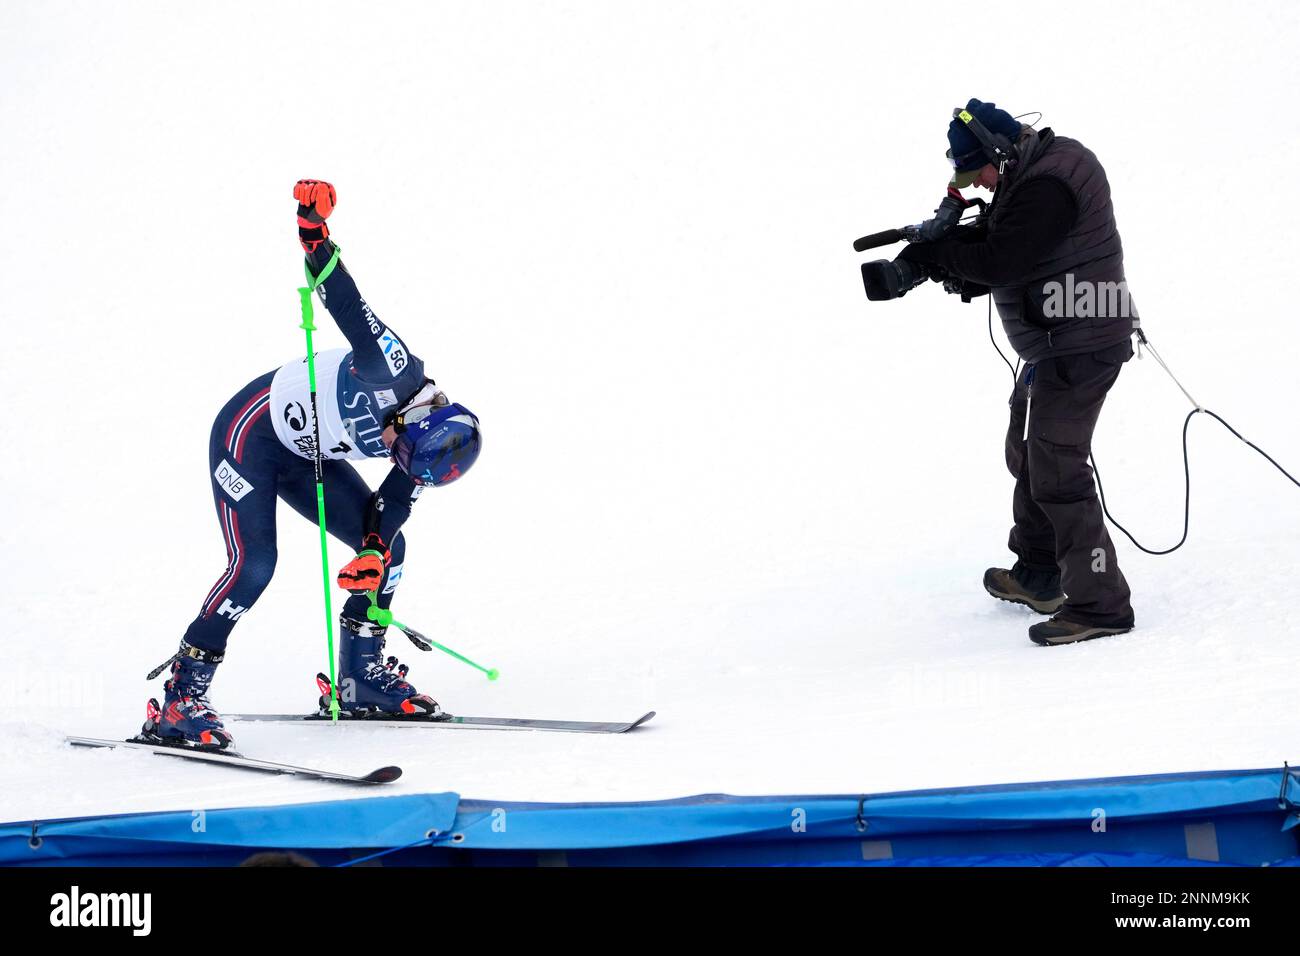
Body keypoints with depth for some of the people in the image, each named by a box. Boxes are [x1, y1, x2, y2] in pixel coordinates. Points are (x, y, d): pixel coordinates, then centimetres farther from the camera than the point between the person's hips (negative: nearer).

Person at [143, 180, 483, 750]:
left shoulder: (429, 442, -10)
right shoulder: (394, 371, -31)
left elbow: (394, 502, -4)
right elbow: (348, 306, -36)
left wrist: (373, 553, -22)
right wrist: (314, 233, -48)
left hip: (306, 455, 8)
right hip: (249, 432, -8)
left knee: (389, 548, 1)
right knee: (254, 565, -21)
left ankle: (361, 674, 14)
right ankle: (180, 695, -14)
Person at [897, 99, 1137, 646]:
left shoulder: (1046, 186, -23)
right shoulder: (1036, 170, 12)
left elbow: (1001, 261, -25)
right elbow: (1008, 252, 16)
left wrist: (934, 254, -12)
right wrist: (965, 273, -1)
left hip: (1077, 347, -11)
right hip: (1054, 345, 11)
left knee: (1055, 472, -11)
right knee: (1027, 454, 22)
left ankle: (1100, 605, -8)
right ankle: (1037, 577, 36)